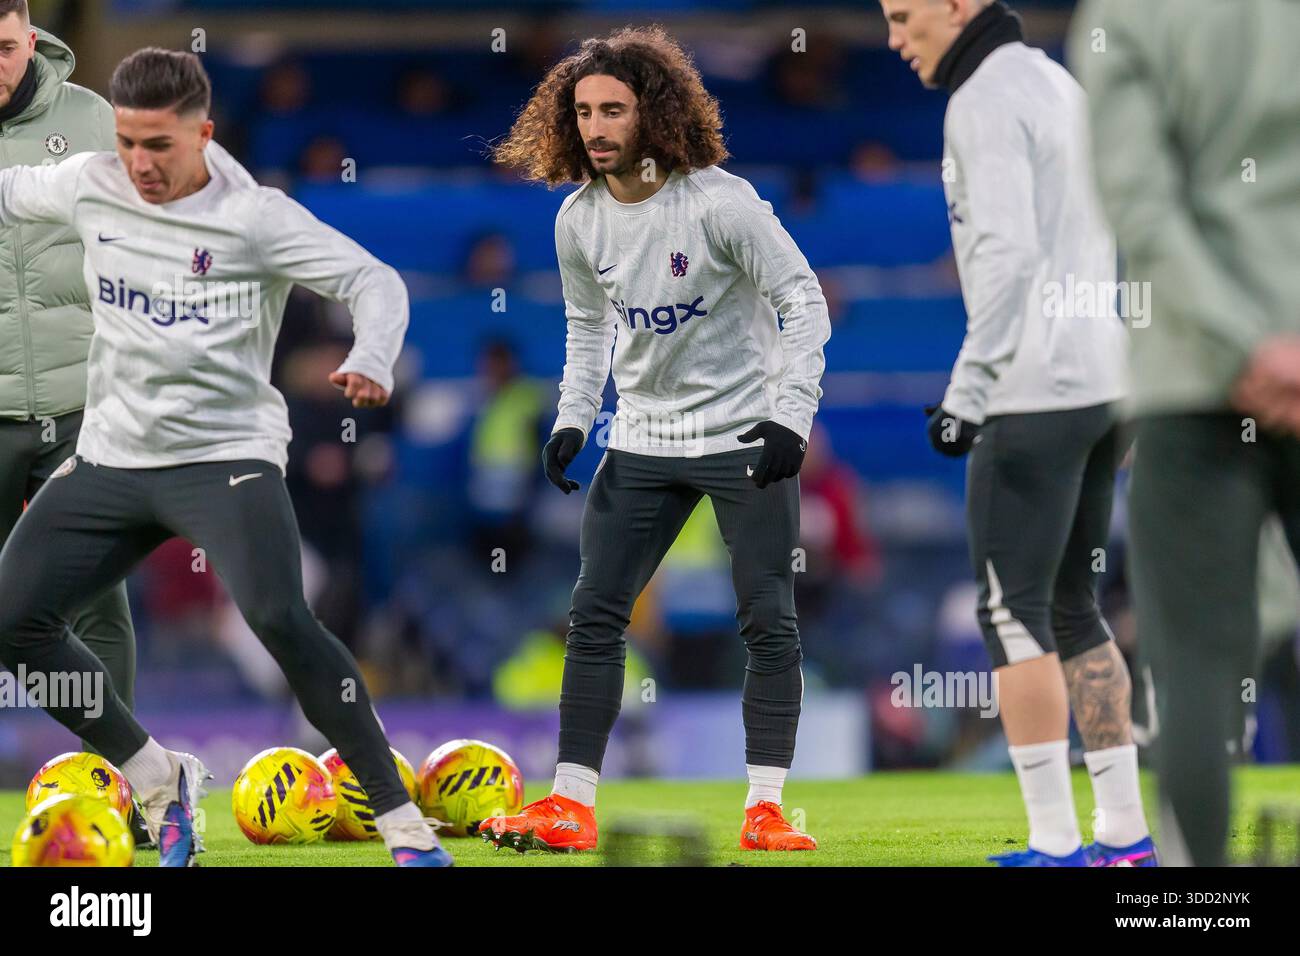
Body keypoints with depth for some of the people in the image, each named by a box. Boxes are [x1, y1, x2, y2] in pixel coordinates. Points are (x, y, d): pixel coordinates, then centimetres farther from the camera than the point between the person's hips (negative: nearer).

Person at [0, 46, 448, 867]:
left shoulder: (255, 216, -12)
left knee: (279, 620, -27)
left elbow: (374, 282, -13)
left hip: (227, 454, -6)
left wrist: (371, 362, -32)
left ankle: (402, 822, -18)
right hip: (111, 459, 6)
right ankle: (159, 782, 20)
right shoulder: (90, 187, 2)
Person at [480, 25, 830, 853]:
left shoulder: (720, 201, -17)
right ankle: (571, 806, 1)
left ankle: (765, 808, 0)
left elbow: (804, 301, -13)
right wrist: (572, 419, 4)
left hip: (746, 435, -5)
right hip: (643, 443, 5)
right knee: (594, 615, -1)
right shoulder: (579, 218, 0)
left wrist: (791, 416, -21)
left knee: (768, 622, -6)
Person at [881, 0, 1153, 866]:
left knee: (1014, 614, -6)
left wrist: (967, 392, -22)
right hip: (1103, 381, 9)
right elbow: (1113, 250, 20)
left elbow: (1009, 254, -22)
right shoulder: (1063, 89, 19)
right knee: (1071, 611, 14)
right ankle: (1125, 833, 13)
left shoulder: (986, 101, -11)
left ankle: (1056, 843, -8)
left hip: (1036, 395, -9)